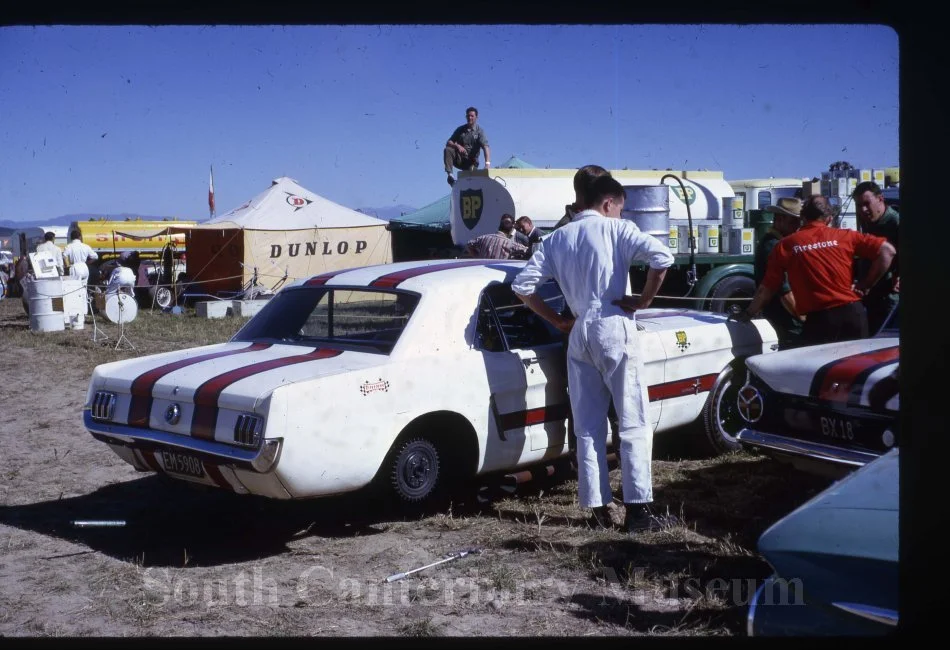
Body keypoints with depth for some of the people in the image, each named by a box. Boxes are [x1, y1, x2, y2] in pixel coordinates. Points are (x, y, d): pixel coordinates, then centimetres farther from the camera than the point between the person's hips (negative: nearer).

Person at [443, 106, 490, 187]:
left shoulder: (479, 131, -5)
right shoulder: (460, 129, 6)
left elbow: (485, 147, -20)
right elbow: (448, 143, 3)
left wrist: (487, 163, -37)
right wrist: (457, 146, -22)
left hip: (471, 161, -2)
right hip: (459, 159, 2)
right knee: (447, 150, -24)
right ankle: (450, 174, -32)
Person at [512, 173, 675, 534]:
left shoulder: (557, 239, 13)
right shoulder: (617, 229, -1)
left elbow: (522, 285, 6)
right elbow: (662, 256, -17)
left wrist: (558, 321, 10)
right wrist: (644, 300, -6)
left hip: (579, 335, 5)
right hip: (614, 329, -4)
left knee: (588, 428, 9)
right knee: (633, 423, 0)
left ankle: (598, 507, 9)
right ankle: (638, 508, -3)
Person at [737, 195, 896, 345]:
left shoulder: (786, 245, 4)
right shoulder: (844, 236, 6)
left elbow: (767, 287, 7)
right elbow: (887, 251, 2)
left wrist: (748, 314, 20)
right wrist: (865, 285, 8)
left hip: (818, 319, -2)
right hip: (852, 312, 2)